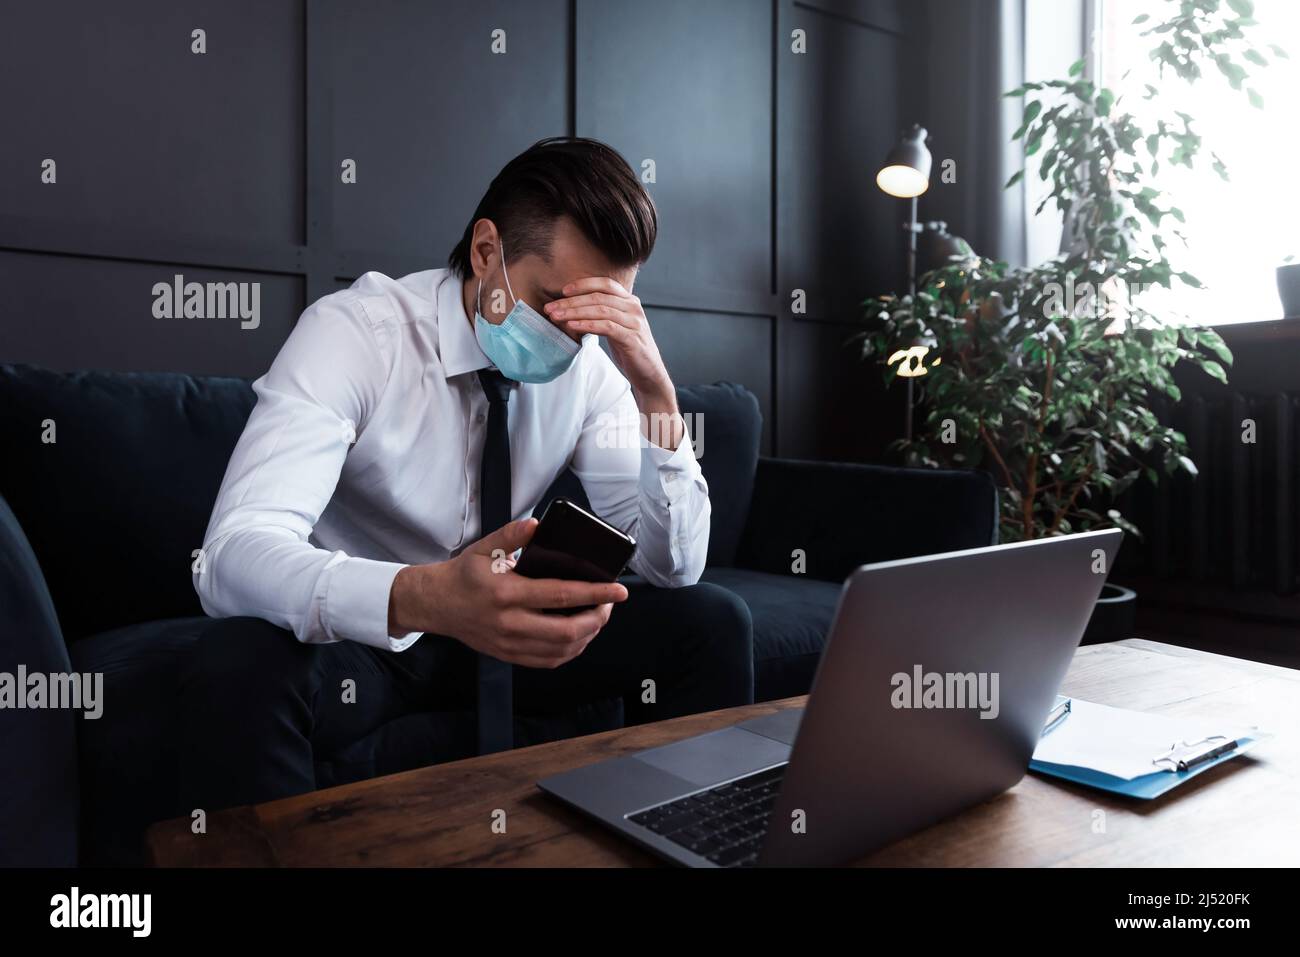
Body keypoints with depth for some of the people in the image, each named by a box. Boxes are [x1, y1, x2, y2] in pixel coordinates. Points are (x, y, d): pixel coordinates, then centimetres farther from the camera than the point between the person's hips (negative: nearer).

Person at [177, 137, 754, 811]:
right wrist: (422, 597, -52)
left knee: (712, 622, -12)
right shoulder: (356, 330, -20)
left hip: (502, 629, 4)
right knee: (238, 667, -35)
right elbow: (232, 554, -33)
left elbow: (673, 567, -10)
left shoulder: (592, 359, -8)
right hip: (354, 634, -3)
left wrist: (655, 393, -25)